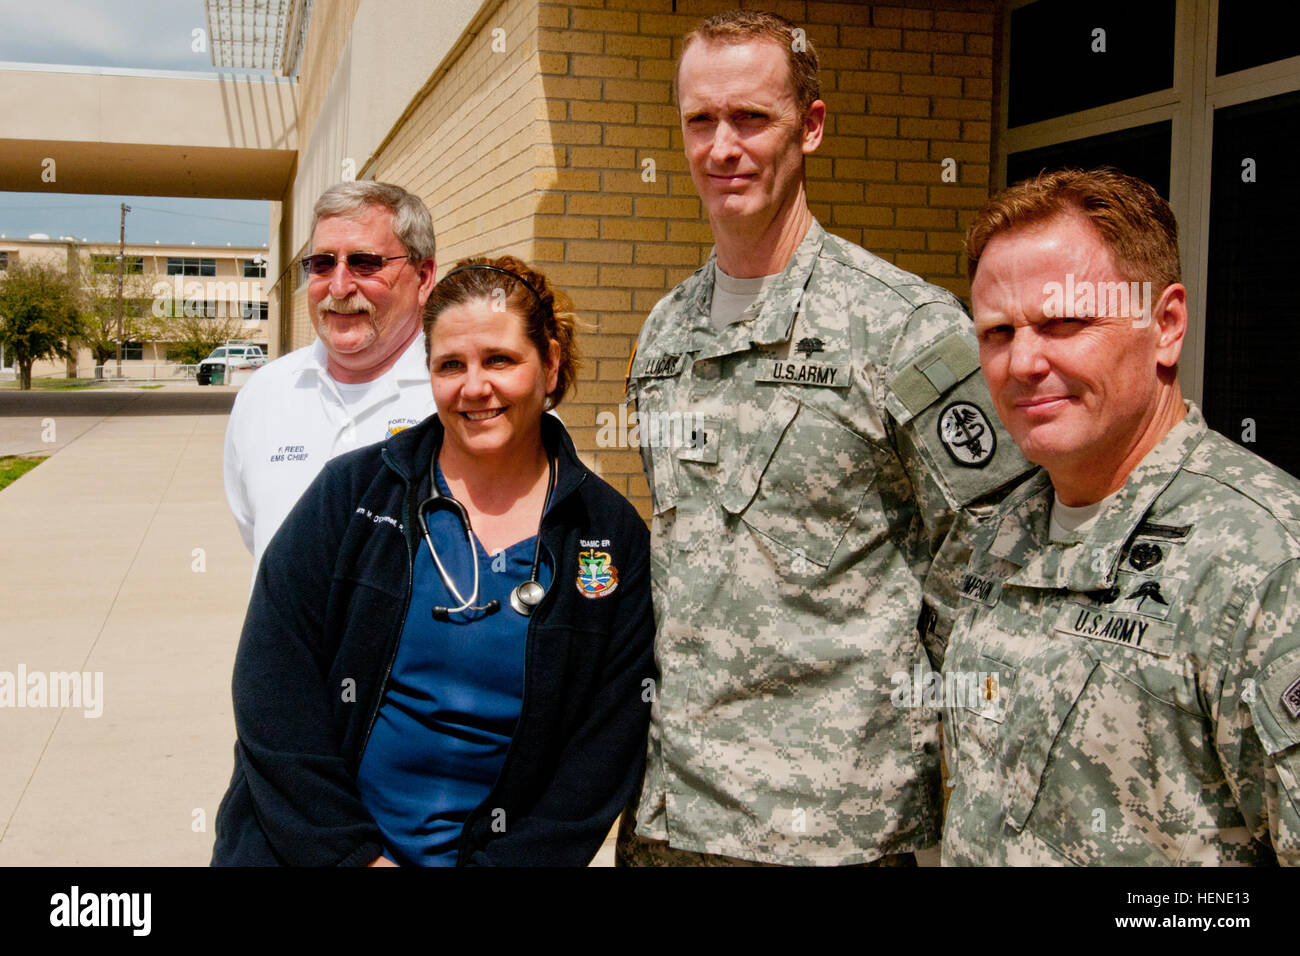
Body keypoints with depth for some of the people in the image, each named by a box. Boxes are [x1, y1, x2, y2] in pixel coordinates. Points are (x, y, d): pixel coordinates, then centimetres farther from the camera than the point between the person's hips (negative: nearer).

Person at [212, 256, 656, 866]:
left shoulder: (614, 539, 2)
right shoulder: (351, 491, 1)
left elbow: (608, 744, 1)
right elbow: (272, 686, -4)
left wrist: (499, 864, -8)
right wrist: (352, 853, -10)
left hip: (493, 849, 1)